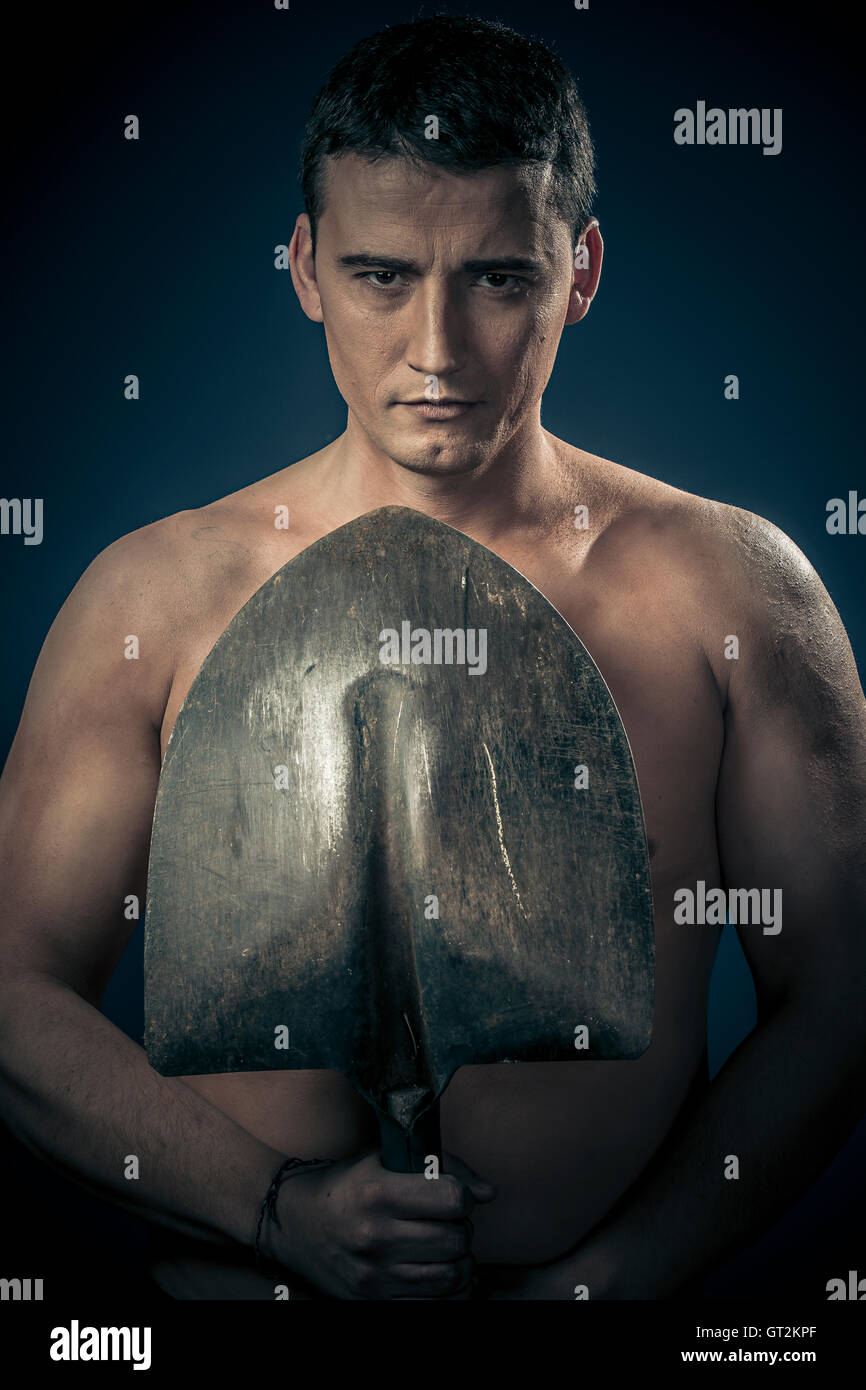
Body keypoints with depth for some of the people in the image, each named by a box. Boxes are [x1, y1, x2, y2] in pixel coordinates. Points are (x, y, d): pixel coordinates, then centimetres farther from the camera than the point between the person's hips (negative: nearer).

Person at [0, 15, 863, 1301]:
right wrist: (278, 1206, -7)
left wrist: (614, 1273, -5)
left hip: (600, 1287, 0)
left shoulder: (735, 590, -1)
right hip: (243, 1279, 1)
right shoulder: (154, 597, -1)